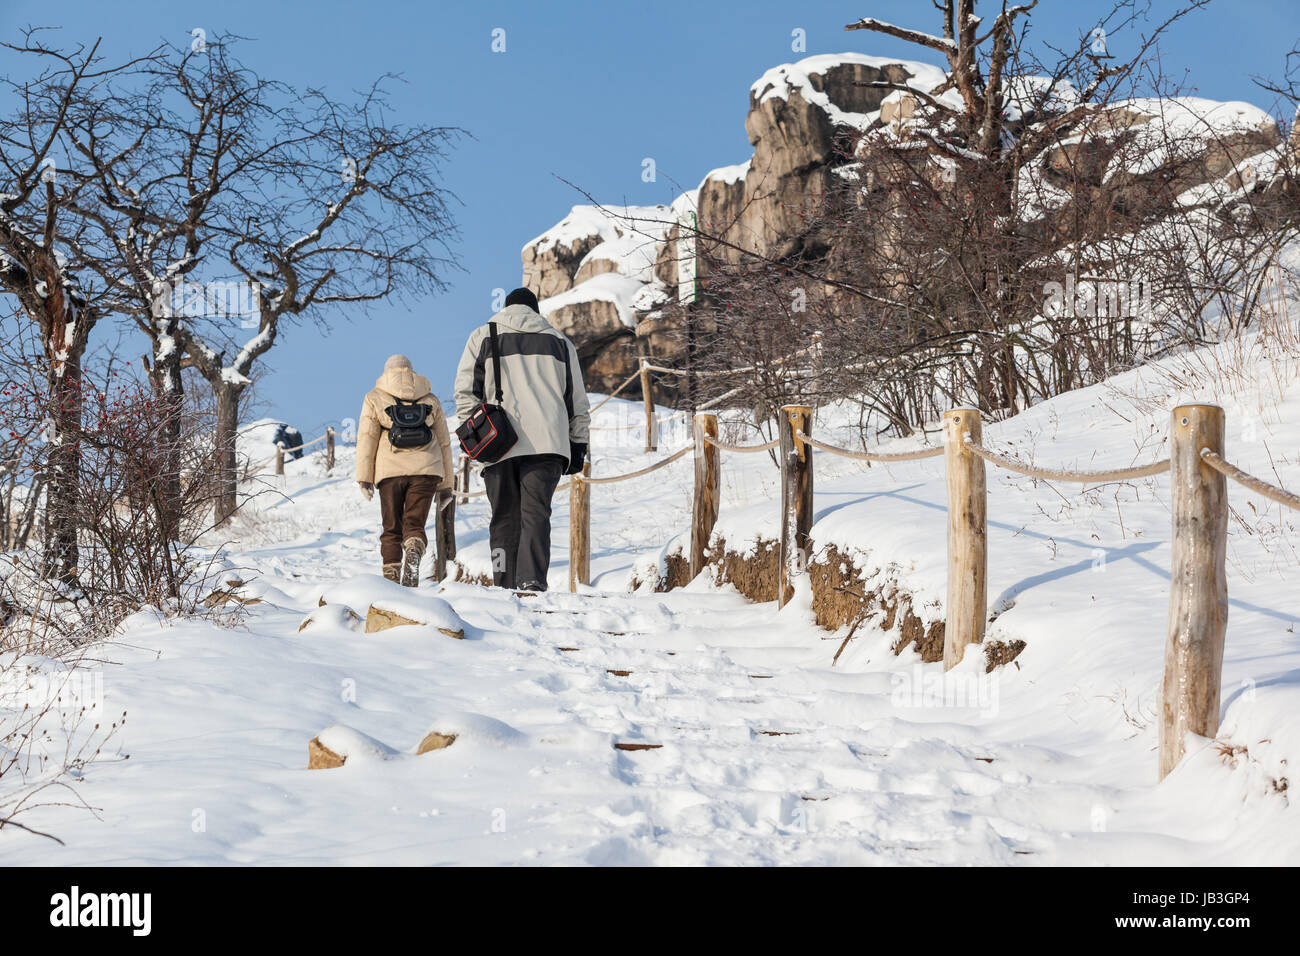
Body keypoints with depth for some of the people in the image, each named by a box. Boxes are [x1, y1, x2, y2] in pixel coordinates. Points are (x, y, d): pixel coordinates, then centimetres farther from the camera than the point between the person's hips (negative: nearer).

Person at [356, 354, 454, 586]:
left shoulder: (375, 398, 12)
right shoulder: (430, 400, 19)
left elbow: (366, 437, 2)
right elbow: (444, 443, 18)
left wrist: (364, 477, -1)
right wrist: (445, 485, 22)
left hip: (390, 471, -1)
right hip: (425, 469, 1)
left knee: (391, 529, 9)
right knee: (414, 523, 1)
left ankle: (391, 577, 0)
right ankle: (413, 553, -31)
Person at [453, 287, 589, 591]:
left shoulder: (482, 337, 15)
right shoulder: (559, 341, 20)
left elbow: (466, 390, 5)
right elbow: (577, 401, 19)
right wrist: (577, 445, 21)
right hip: (547, 441, 0)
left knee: (505, 518, 5)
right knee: (536, 513, -7)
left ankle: (505, 587, -1)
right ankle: (531, 580, -25)